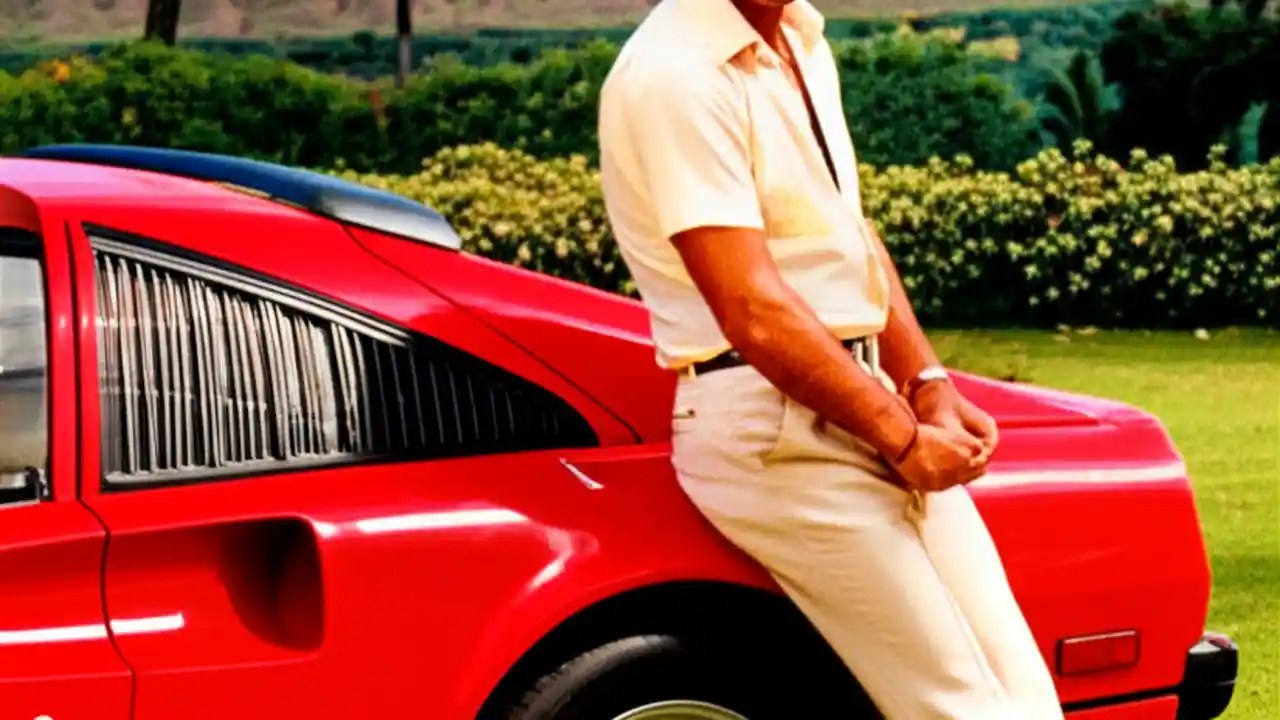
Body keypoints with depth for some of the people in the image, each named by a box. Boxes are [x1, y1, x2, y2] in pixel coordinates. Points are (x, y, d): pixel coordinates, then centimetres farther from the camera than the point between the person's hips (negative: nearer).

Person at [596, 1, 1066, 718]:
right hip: (773, 435, -9)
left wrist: (930, 386, 3)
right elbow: (753, 313, -21)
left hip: (874, 404, 9)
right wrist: (902, 439, -14)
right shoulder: (676, 74, -16)